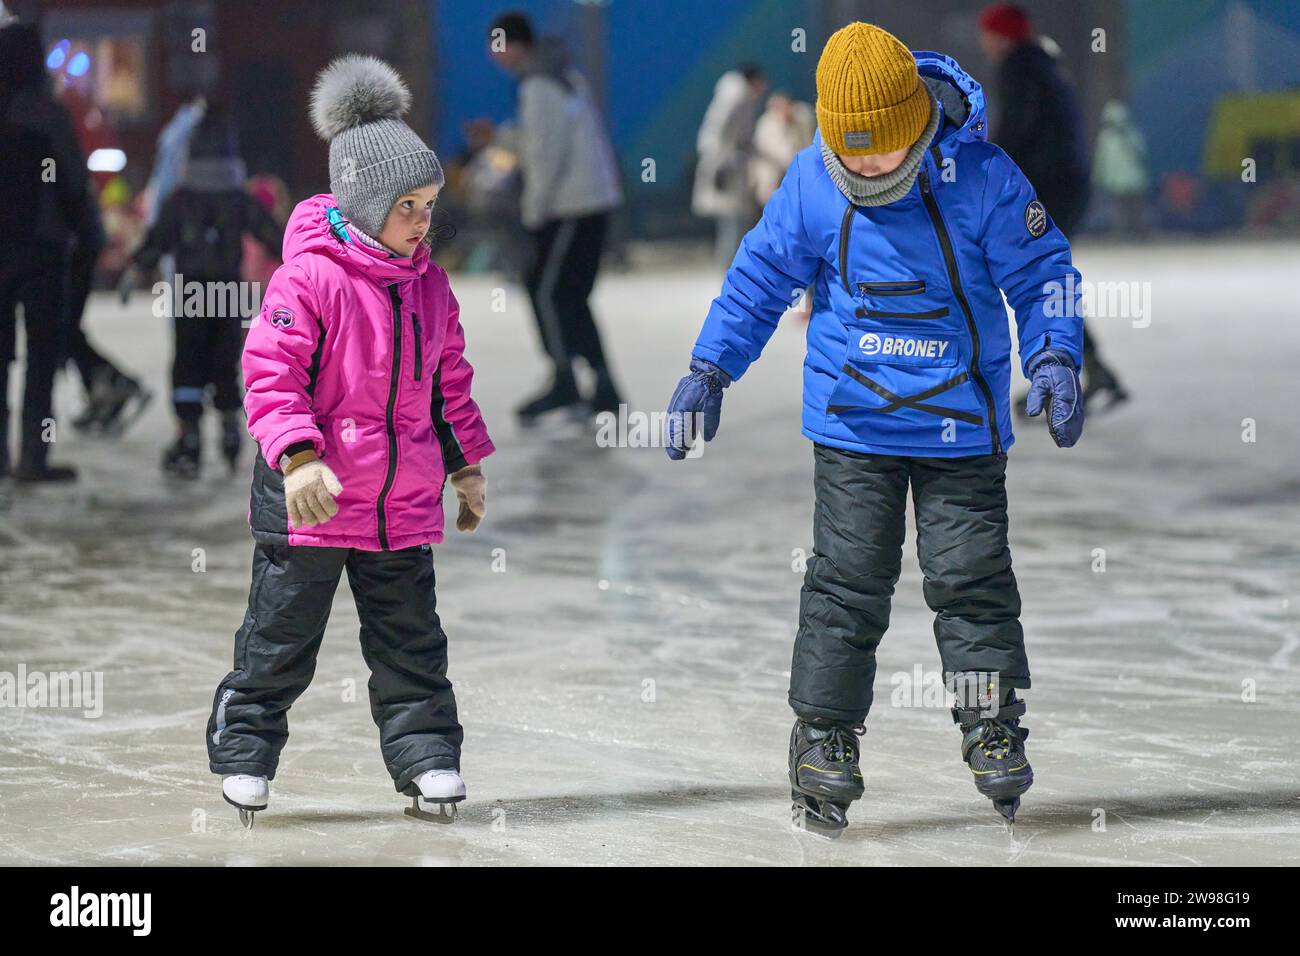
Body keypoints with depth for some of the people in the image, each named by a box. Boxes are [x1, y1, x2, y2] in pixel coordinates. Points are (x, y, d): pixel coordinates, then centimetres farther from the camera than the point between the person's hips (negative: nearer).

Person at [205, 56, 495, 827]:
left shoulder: (428, 284, 7)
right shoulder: (310, 277, -14)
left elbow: (449, 381, 19)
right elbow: (272, 373, -18)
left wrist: (467, 465, 21)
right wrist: (298, 457, -28)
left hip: (404, 503, 5)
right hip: (310, 503, -5)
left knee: (411, 636, 9)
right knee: (281, 636, 4)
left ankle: (426, 756, 16)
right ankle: (245, 752, 17)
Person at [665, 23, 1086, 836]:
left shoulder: (980, 176, -11)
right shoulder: (812, 184, -6)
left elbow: (1041, 269, -1)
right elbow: (761, 275, 5)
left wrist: (1054, 357, -13)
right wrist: (710, 368, 3)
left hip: (962, 423, -1)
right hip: (854, 419, 1)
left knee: (971, 577, 2)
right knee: (847, 579, -1)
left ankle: (995, 730, 14)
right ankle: (826, 733, 8)